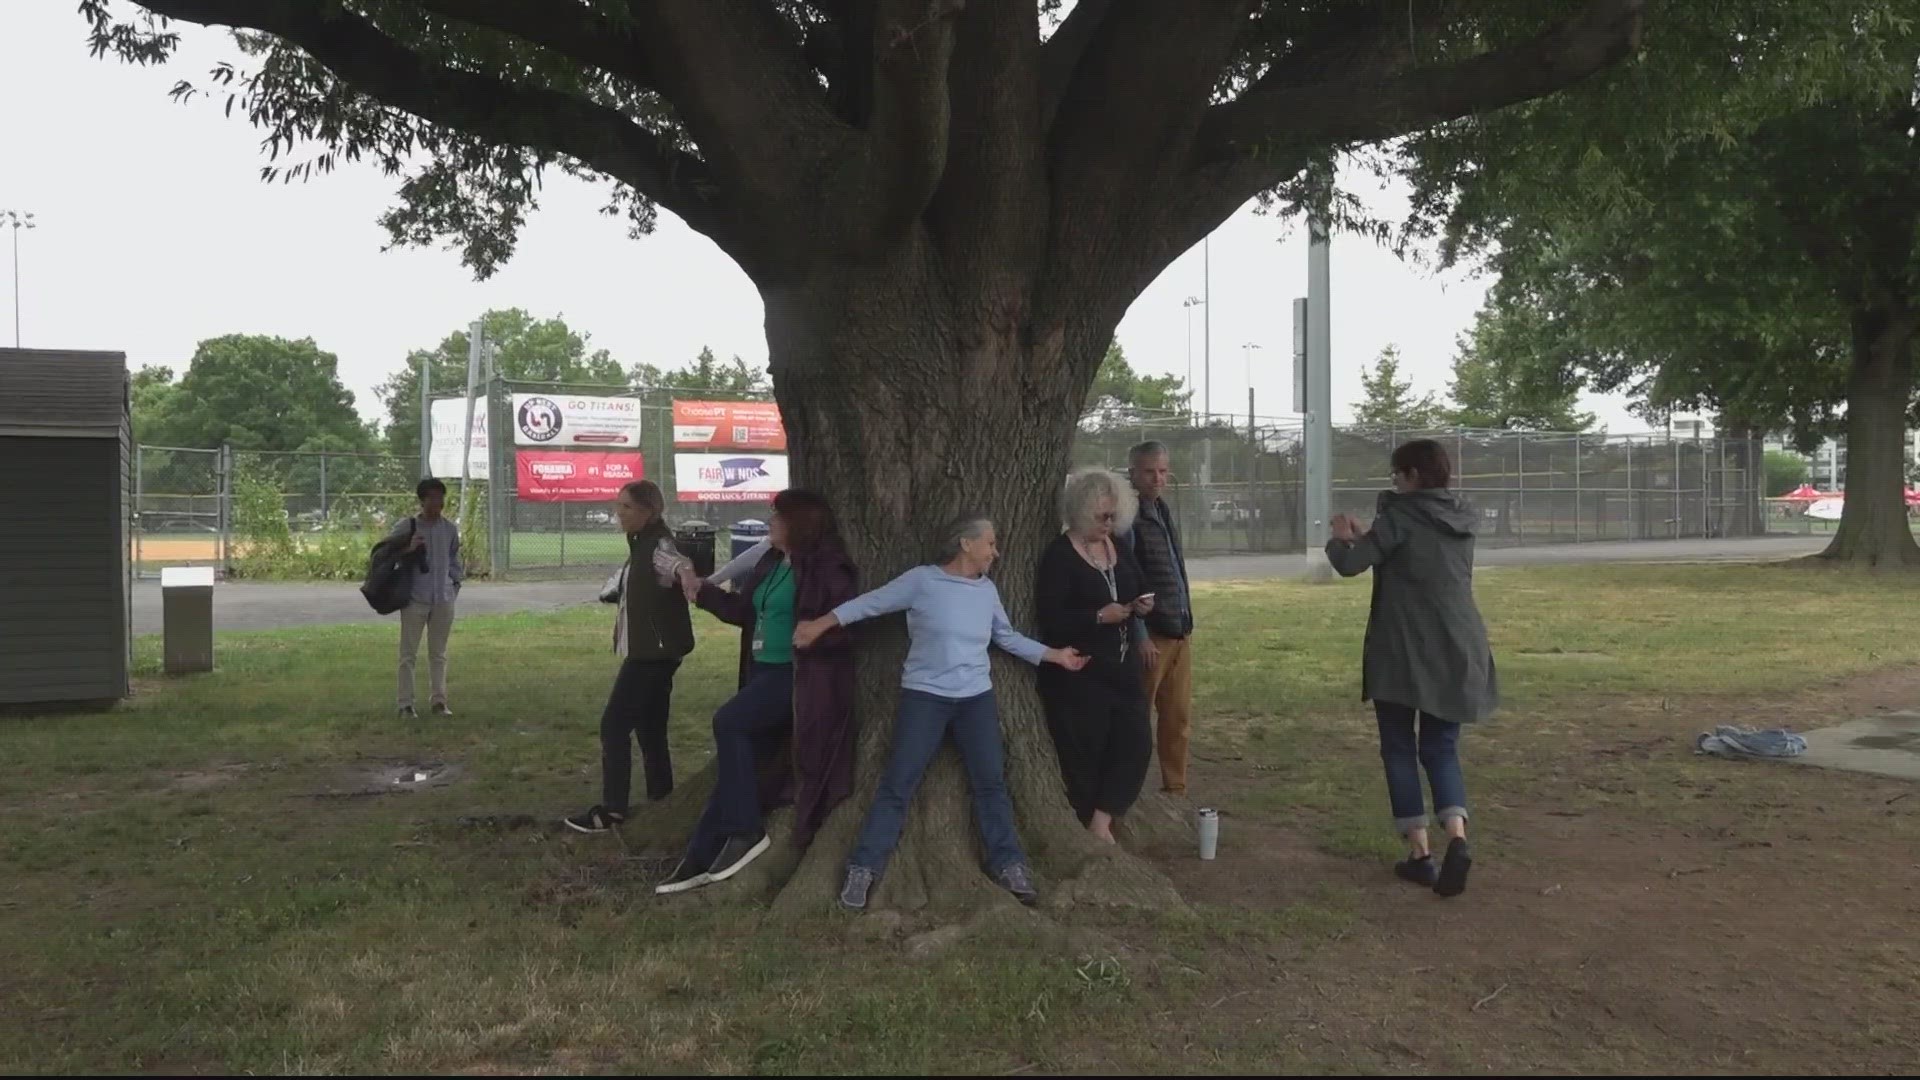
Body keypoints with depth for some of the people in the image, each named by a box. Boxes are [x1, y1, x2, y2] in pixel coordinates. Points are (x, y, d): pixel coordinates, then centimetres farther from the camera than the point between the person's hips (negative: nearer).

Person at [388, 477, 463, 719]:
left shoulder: (450, 529, 5)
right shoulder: (407, 526, -6)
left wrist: (456, 581, 9)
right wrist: (407, 549, -18)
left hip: (443, 599, 3)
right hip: (415, 598, -3)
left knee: (438, 653, 10)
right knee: (409, 654, 1)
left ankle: (439, 701, 17)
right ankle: (406, 704, 5)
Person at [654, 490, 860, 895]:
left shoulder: (826, 568, -14)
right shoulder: (772, 562, 14)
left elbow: (846, 627, -20)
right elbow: (744, 609, 24)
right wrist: (700, 589, 20)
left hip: (797, 677, -9)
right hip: (767, 672, 9)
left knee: (728, 723, -25)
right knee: (737, 760, 7)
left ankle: (747, 831, -13)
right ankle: (701, 859, 13)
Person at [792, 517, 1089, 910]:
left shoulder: (987, 590, 7)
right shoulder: (921, 580, -8)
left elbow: (1008, 638, 17)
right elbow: (869, 603, -4)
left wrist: (1056, 656, 16)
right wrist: (819, 624, -4)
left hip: (977, 697, 5)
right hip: (924, 696, -4)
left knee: (992, 781, 5)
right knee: (898, 783, -5)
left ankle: (1008, 865, 15)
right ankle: (864, 868, 0)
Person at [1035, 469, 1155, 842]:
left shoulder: (1118, 548, 9)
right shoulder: (1059, 556, -13)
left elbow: (1134, 592, 22)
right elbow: (1050, 619, -18)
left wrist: (1142, 605, 0)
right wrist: (1098, 617, -23)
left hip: (1122, 666, 7)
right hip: (1077, 674, -7)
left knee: (1135, 743, 2)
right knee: (1085, 754, 0)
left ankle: (1101, 823, 9)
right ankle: (1093, 831, 16)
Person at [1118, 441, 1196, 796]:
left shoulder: (1161, 510, 13)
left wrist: (1186, 623, 16)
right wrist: (1140, 637, -19)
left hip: (1179, 631, 8)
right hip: (1151, 634, -8)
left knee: (1179, 717, 12)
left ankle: (1175, 790, 21)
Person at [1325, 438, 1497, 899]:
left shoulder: (1400, 516, -10)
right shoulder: (1461, 519, 10)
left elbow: (1350, 565, -11)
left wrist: (1341, 539, 9)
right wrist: (1367, 536, 25)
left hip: (1403, 653, -5)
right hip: (1456, 653, 5)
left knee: (1400, 749, 8)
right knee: (1441, 748, 13)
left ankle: (1420, 853, 6)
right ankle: (1457, 837, -10)